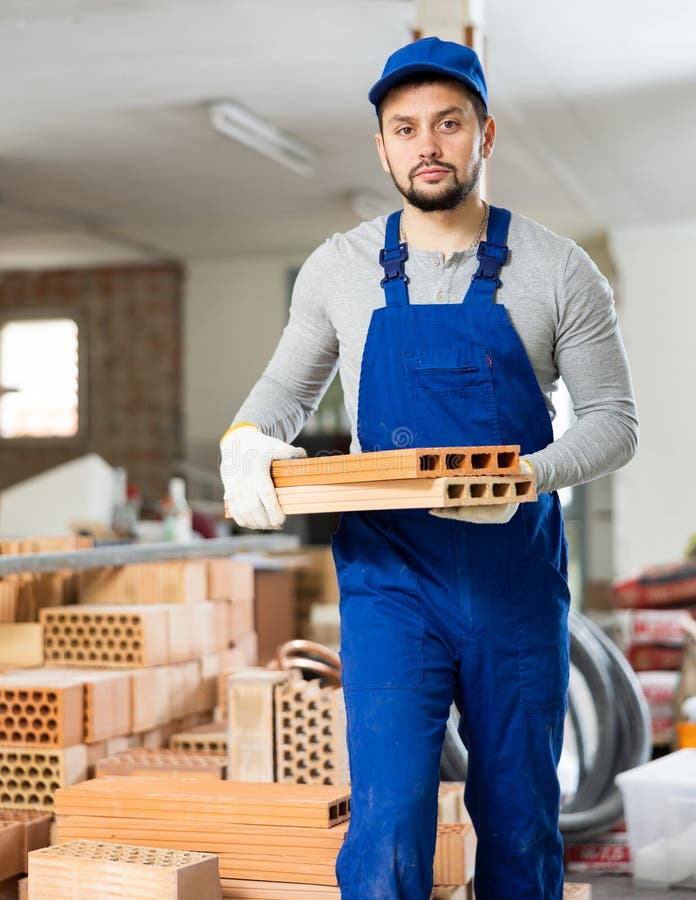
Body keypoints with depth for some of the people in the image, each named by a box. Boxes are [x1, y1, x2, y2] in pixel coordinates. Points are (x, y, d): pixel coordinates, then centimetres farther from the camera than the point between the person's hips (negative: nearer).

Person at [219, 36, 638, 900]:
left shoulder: (559, 270, 0)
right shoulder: (337, 269, 4)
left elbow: (613, 420, 1)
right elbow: (287, 387, 17)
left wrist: (530, 475, -18)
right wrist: (246, 439, -6)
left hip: (519, 582, 1)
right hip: (391, 580, 0)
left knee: (520, 822, 10)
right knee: (389, 821, -9)